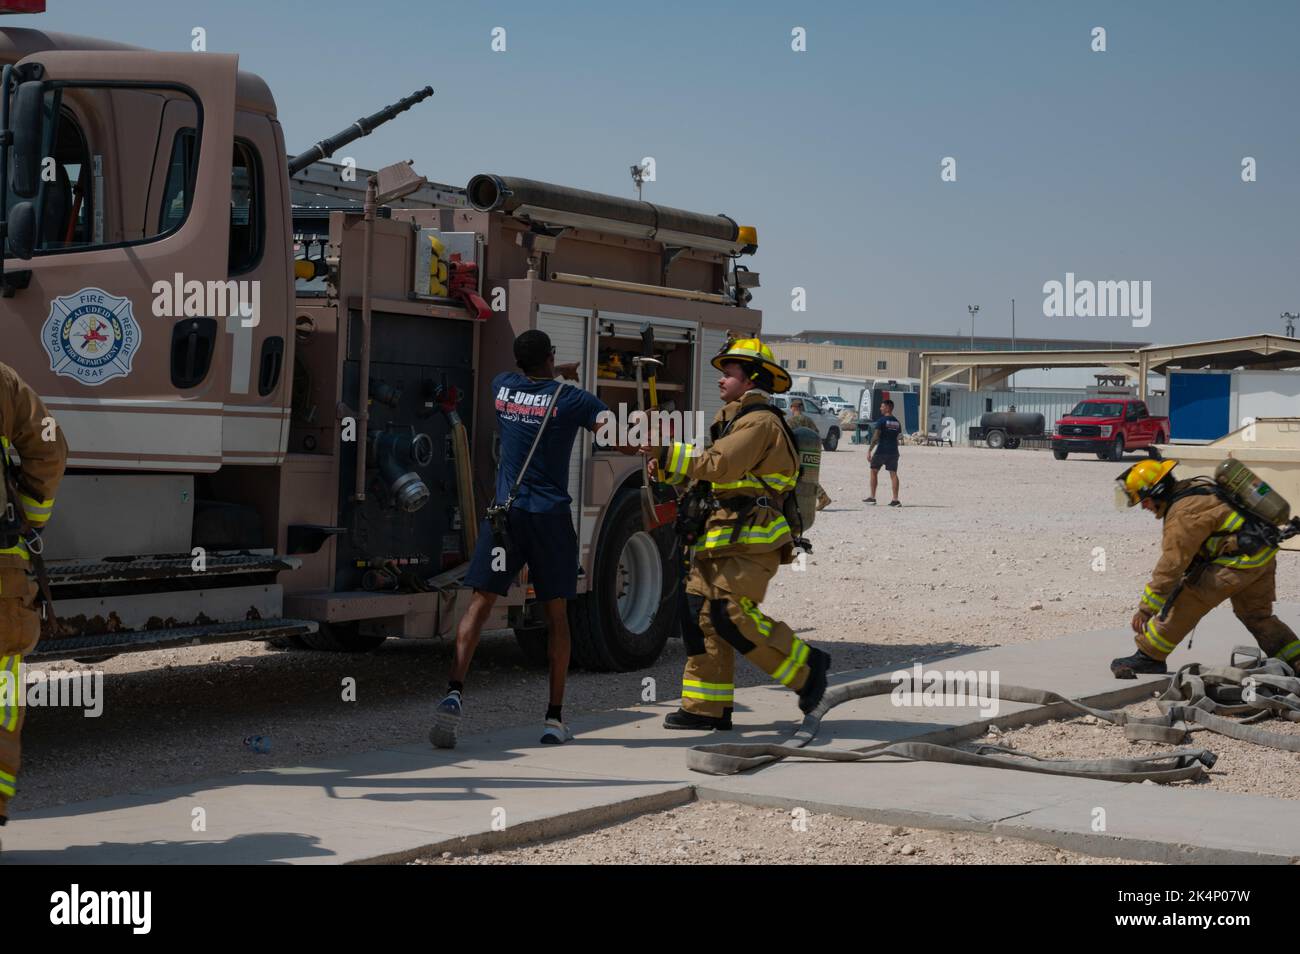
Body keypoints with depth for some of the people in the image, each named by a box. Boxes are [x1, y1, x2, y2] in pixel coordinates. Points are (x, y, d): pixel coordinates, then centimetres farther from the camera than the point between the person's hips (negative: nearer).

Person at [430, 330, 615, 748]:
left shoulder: (503, 386, 9)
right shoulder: (571, 399, -4)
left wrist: (559, 372, 46)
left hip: (505, 511, 2)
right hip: (551, 517, -2)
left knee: (480, 603, -1)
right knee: (556, 614, 7)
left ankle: (454, 692, -20)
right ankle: (555, 717, 9)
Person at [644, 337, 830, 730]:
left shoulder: (760, 422, -9)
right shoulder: (735, 421, 24)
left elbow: (720, 464, -20)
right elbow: (709, 467, 18)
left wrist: (668, 454, -17)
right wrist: (665, 465, 3)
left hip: (749, 539, -10)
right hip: (720, 537, 10)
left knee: (732, 614, -17)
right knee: (699, 614, 4)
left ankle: (805, 666, -2)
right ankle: (707, 707, 7)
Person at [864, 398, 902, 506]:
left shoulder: (881, 420, -9)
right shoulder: (897, 422, 11)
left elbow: (876, 437, -15)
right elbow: (897, 437, 15)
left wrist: (869, 450, -14)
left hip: (881, 451, -5)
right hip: (893, 451, 5)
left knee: (874, 472, 9)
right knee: (893, 474, 3)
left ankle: (872, 497, 10)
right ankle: (895, 500, -4)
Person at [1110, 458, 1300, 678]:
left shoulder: (1183, 515, -20)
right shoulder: (1195, 488, 10)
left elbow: (1171, 566, -22)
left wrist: (1145, 608, -18)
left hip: (1238, 563, -10)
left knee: (1183, 604, -6)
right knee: (1257, 616, 25)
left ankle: (1148, 657, -3)